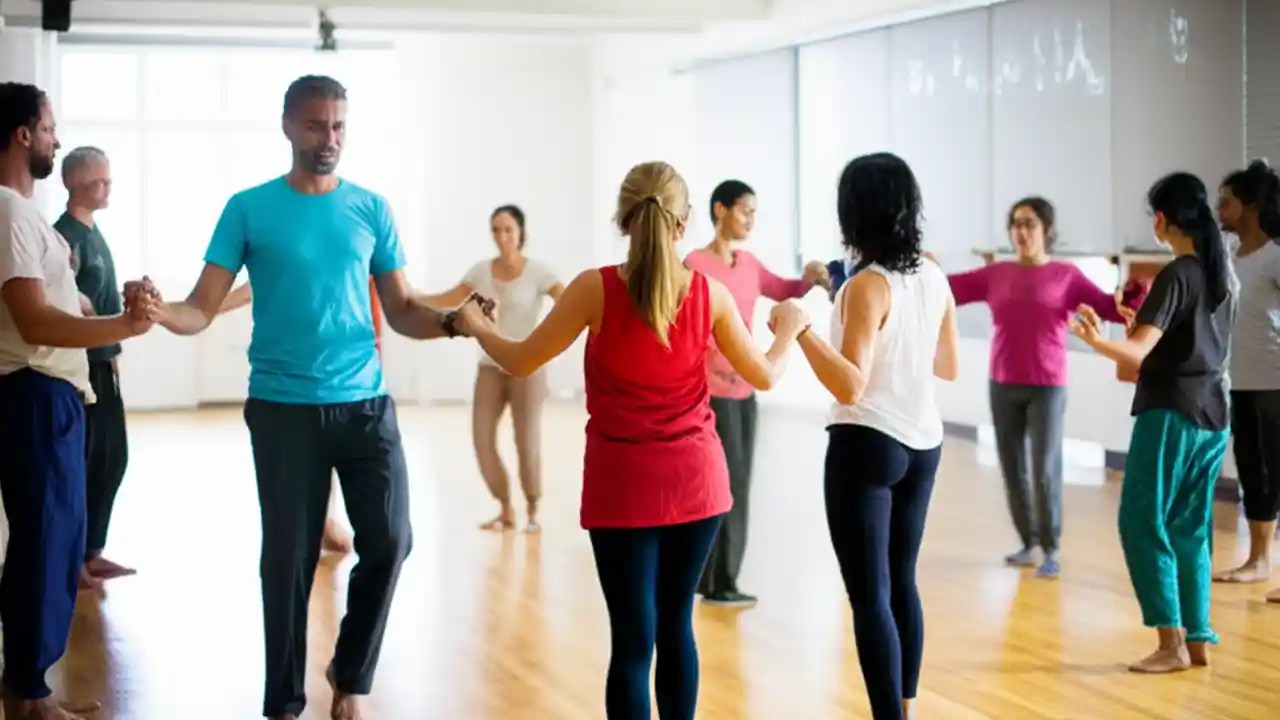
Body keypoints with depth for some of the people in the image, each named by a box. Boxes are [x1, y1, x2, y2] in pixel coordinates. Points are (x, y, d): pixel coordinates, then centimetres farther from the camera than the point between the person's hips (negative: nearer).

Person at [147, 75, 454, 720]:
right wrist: (158, 312, -27)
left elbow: (400, 311, 7)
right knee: (288, 557, 4)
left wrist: (452, 322, -13)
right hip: (282, 409, -2)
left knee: (389, 541, -2)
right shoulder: (249, 209, -1)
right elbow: (203, 310, -5)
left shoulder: (371, 210, 5)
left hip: (366, 405, 2)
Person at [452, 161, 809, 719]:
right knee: (676, 623, 17)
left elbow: (521, 362, -2)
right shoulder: (710, 294, -4)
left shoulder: (596, 288, -11)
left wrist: (476, 326, 17)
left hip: (623, 483, -2)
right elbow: (764, 376, 8)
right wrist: (789, 329, 28)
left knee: (632, 638, 0)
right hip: (695, 478, 3)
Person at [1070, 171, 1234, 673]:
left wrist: (1096, 340, -42)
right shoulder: (1222, 273, 9)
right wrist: (1143, 319, 36)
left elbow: (1137, 352, -25)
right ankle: (1197, 640, 12)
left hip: (1171, 414, -8)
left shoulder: (1176, 276, -14)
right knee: (1191, 530, 12)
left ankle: (1172, 643, -6)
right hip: (1211, 415, 8)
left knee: (1143, 525, -2)